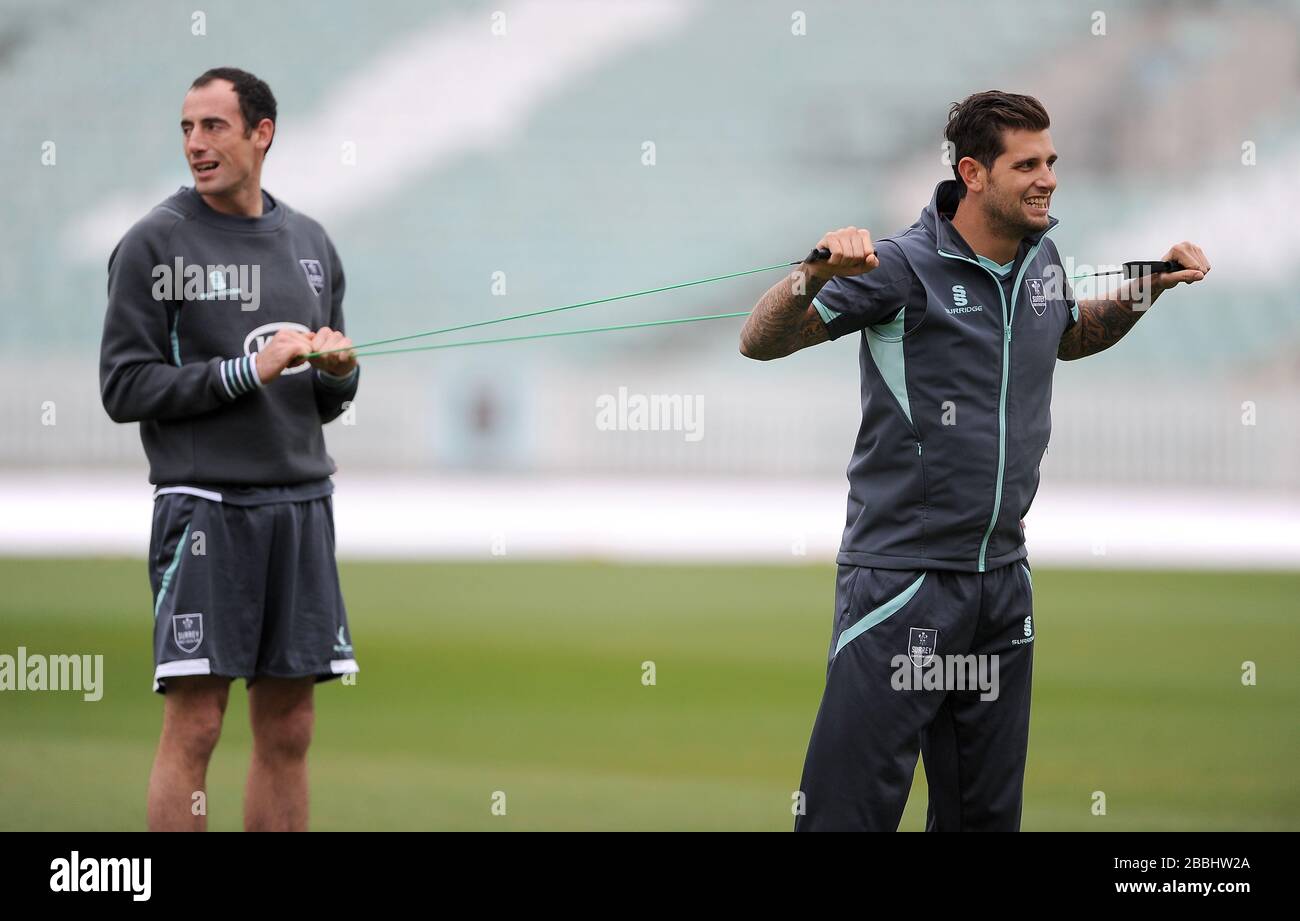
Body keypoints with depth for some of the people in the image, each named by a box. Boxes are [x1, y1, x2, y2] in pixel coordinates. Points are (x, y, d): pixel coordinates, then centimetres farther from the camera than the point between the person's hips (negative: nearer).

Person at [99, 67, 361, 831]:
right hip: (204, 504, -5)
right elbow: (124, 388, -7)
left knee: (288, 731, 5)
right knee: (195, 726, -8)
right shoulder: (155, 245, -2)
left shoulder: (311, 245, 13)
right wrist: (245, 372, -15)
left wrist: (338, 371, -3)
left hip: (300, 503, 5)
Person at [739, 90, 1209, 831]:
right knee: (852, 805, -11)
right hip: (903, 575, -7)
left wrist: (1151, 289, 19)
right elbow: (761, 342, -15)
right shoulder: (903, 267, -13)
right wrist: (815, 274, -33)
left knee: (987, 810, 10)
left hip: (1002, 576, 7)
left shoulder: (1041, 259, 9)